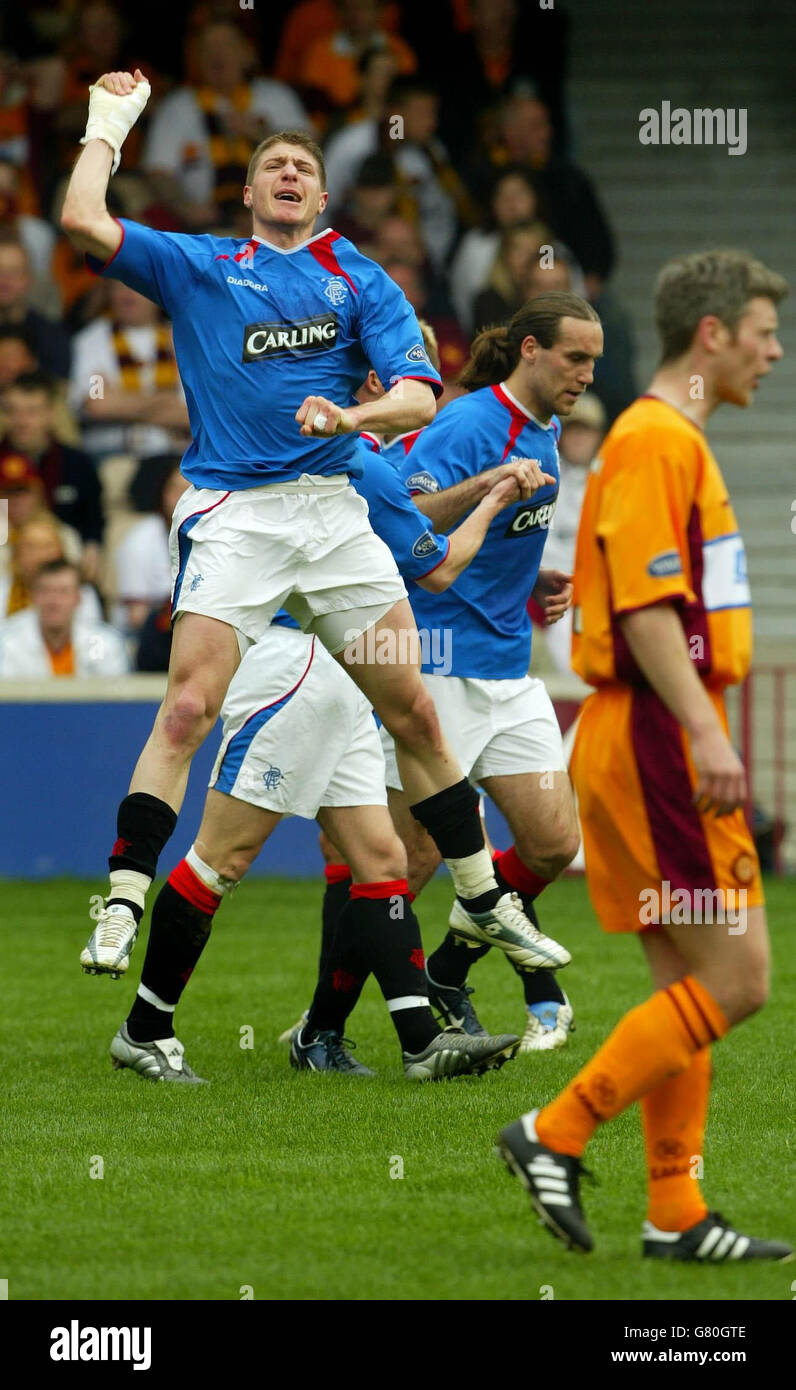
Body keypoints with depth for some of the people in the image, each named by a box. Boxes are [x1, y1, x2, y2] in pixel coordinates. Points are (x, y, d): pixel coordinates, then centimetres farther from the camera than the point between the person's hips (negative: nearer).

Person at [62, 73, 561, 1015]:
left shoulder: (362, 283, 13)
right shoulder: (195, 266, 9)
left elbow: (418, 396, 1)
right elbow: (84, 221, -3)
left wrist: (348, 414, -19)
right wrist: (109, 122, 9)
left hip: (334, 511, 2)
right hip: (230, 513, -2)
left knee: (414, 713, 5)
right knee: (188, 709, -16)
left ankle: (481, 900, 17)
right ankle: (122, 902, -13)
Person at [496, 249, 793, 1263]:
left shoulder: (672, 439, 19)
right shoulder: (655, 440, -12)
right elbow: (646, 606, -21)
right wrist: (704, 732, -26)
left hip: (651, 736, 11)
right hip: (658, 734, -11)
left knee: (687, 983, 10)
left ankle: (675, 1215, 11)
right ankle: (556, 1134, -6)